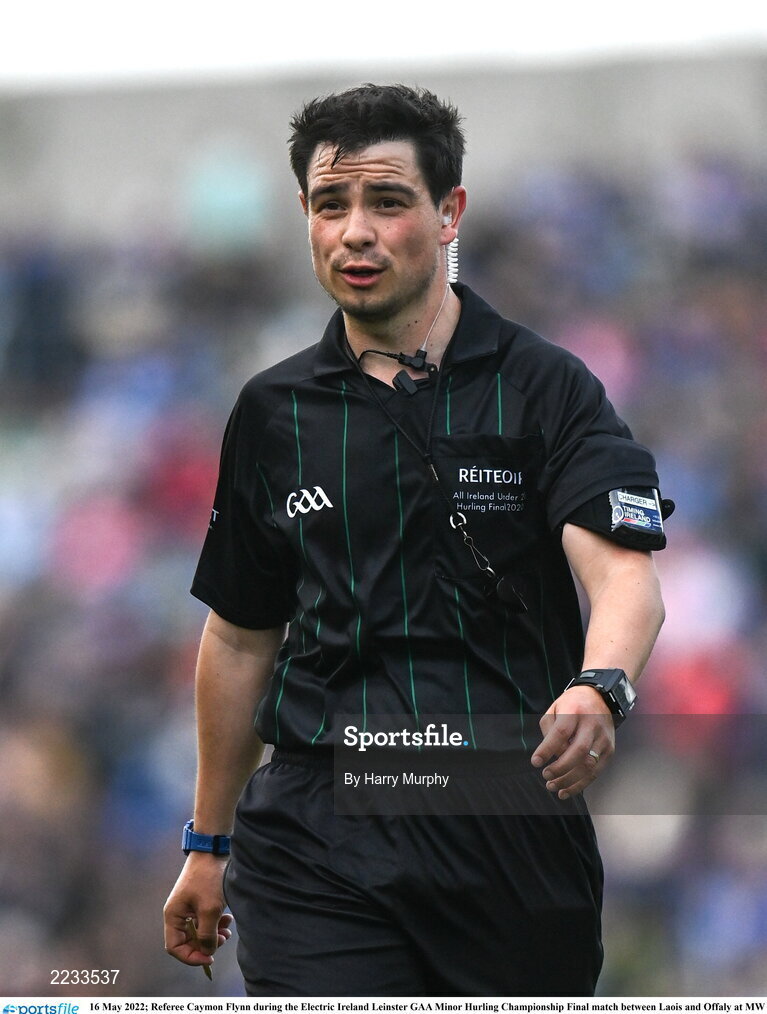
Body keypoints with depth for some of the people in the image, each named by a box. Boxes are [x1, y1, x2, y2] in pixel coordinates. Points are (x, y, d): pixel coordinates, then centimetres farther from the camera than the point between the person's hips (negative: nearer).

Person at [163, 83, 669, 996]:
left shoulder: (545, 388, -1)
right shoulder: (273, 413, 11)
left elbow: (625, 574, -15)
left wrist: (599, 689, -37)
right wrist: (209, 843, 21)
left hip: (514, 825, -1)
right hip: (317, 837, 2)